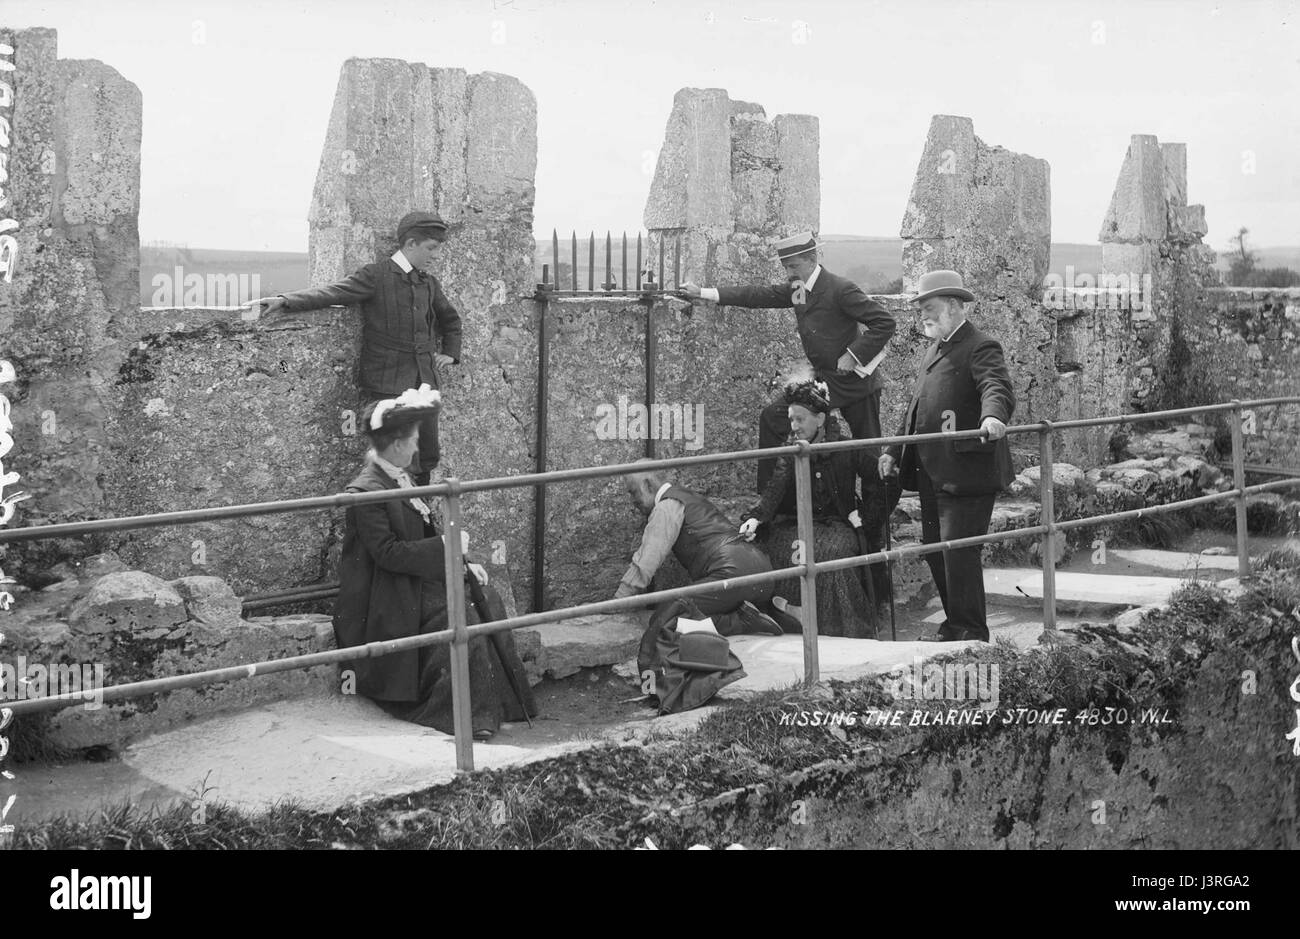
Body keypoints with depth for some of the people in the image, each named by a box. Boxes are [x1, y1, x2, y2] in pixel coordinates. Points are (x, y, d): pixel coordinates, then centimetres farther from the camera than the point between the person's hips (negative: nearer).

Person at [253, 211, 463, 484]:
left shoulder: (429, 283, 14)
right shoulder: (376, 276, -5)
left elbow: (451, 319, 32)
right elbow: (332, 293, -18)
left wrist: (450, 353, 18)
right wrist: (286, 301, -31)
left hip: (424, 384, 6)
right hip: (386, 386, -6)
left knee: (428, 458, 7)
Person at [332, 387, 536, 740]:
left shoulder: (400, 479, 13)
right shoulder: (366, 491, -18)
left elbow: (425, 537, 17)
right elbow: (387, 552, -24)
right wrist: (446, 546, -21)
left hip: (418, 580, 9)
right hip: (388, 598, -9)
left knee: (484, 596, -8)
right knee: (461, 614, -24)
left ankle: (494, 705, -7)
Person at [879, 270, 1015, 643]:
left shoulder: (980, 347, -7)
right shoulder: (935, 350, 21)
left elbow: (998, 388, -25)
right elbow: (917, 407, 26)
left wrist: (993, 417, -46)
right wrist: (894, 451, 20)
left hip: (966, 472, -9)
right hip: (932, 473, 9)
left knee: (958, 550, -8)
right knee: (934, 548, 12)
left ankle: (971, 632, 2)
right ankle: (955, 624, 24)